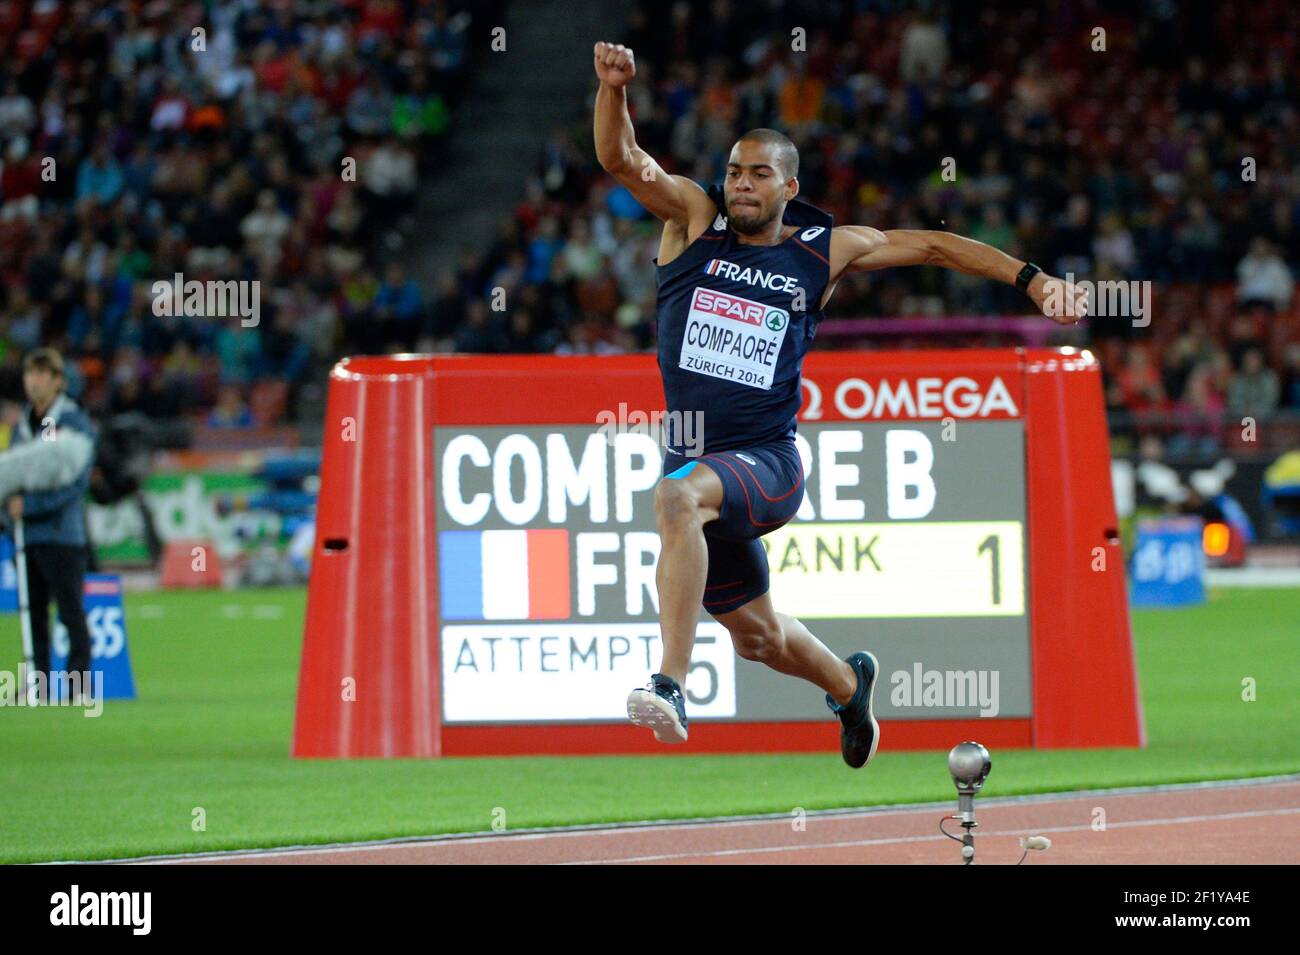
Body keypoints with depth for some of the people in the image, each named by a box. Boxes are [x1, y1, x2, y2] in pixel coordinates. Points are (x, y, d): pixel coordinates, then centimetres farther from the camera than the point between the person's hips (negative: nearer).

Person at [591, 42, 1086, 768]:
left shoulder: (826, 250, 4)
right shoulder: (694, 218, 4)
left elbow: (932, 246, 13)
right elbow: (619, 156, -9)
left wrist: (1033, 279, 9)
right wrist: (615, 87, -29)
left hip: (769, 463, -4)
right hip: (697, 461, 4)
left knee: (678, 495, -38)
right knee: (755, 634, 18)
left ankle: (672, 685, -44)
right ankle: (850, 686, 51)